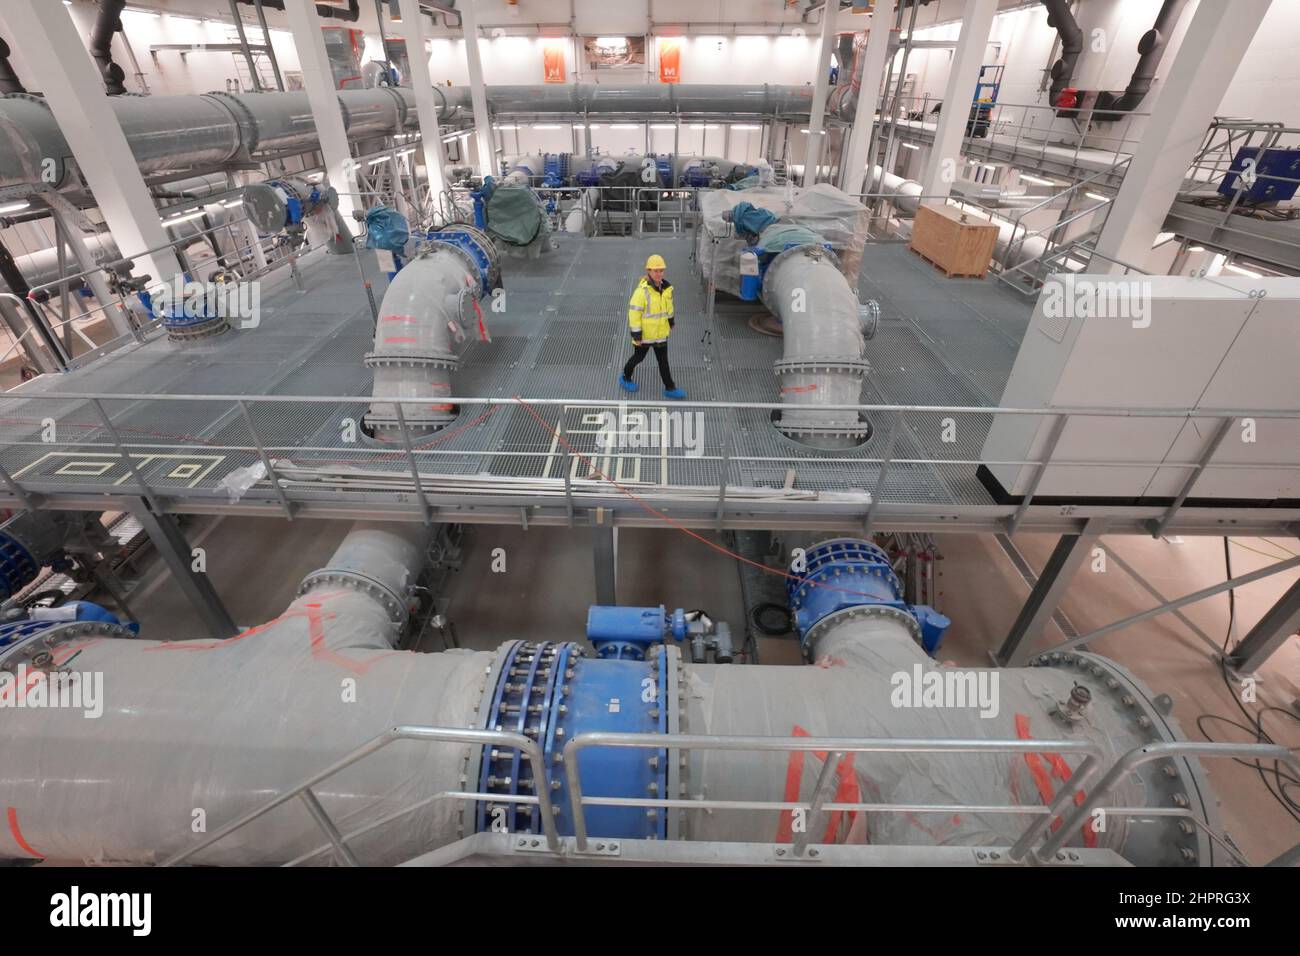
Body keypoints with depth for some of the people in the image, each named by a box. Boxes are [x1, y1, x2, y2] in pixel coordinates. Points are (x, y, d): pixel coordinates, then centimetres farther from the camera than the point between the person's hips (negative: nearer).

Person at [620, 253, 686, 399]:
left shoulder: (666, 286, -2)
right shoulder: (642, 290, -24)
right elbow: (634, 313, -22)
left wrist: (671, 320, 24)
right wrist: (636, 335, -21)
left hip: (660, 332, 5)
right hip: (644, 333, -5)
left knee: (663, 361, 11)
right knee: (638, 357, 14)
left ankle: (669, 389, 20)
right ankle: (625, 378, 38)